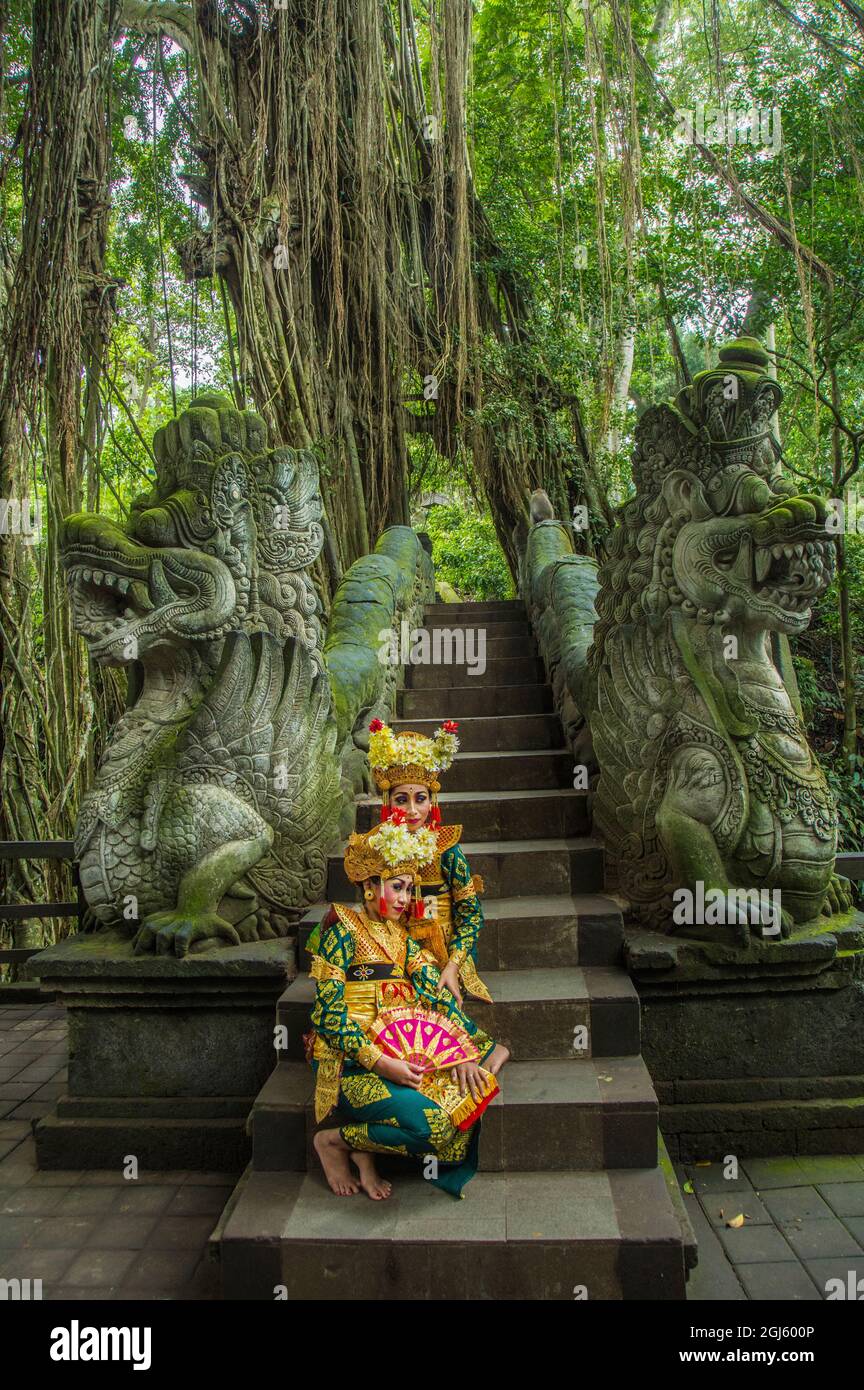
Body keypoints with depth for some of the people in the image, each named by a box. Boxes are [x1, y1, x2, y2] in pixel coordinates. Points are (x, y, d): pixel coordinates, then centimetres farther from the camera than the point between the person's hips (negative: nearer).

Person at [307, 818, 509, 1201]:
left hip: (401, 1051, 8)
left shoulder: (402, 936, 16)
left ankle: (367, 1149, -4)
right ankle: (334, 1140, -2)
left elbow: (436, 993, 6)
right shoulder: (344, 932, -6)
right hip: (352, 1063, -7)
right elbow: (329, 1014, -13)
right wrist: (379, 1062, -21)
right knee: (433, 1125, -25)